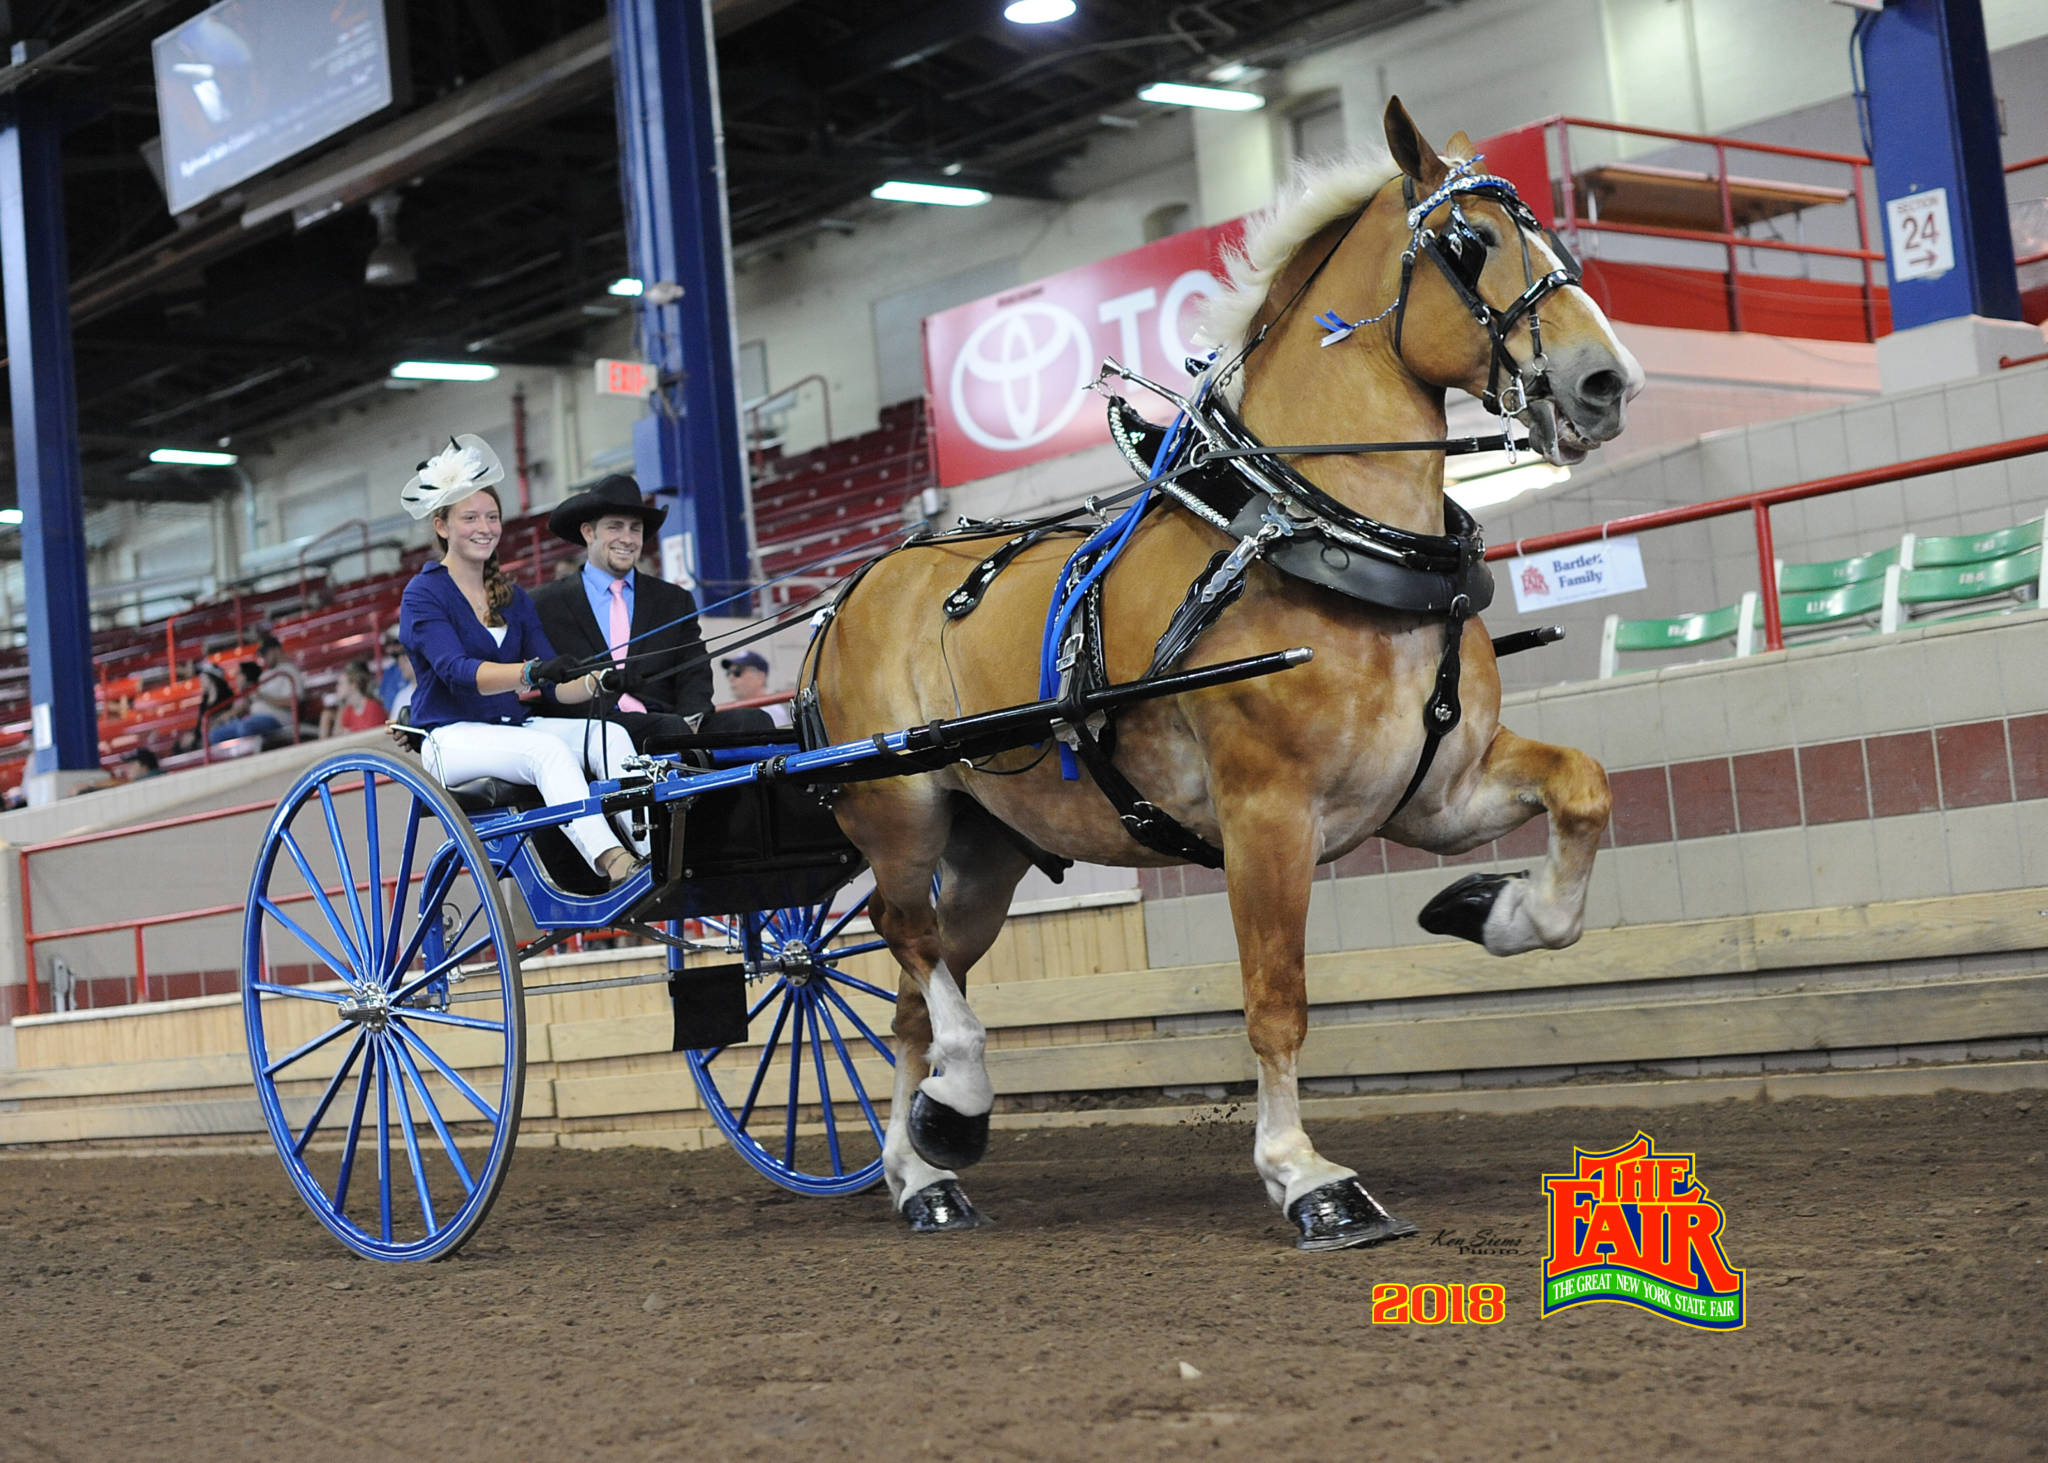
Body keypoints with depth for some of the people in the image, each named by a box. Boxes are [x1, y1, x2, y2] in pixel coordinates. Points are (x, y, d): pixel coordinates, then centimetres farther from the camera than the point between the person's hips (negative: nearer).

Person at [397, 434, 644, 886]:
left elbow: (556, 687, 9)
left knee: (609, 734, -23)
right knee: (548, 750, -35)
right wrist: (530, 671, -38)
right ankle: (611, 863, -50)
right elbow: (456, 670, -21)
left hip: (512, 730, 6)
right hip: (451, 741, -6)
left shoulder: (513, 598, 17)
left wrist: (597, 681, -14)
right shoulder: (423, 594, -3)